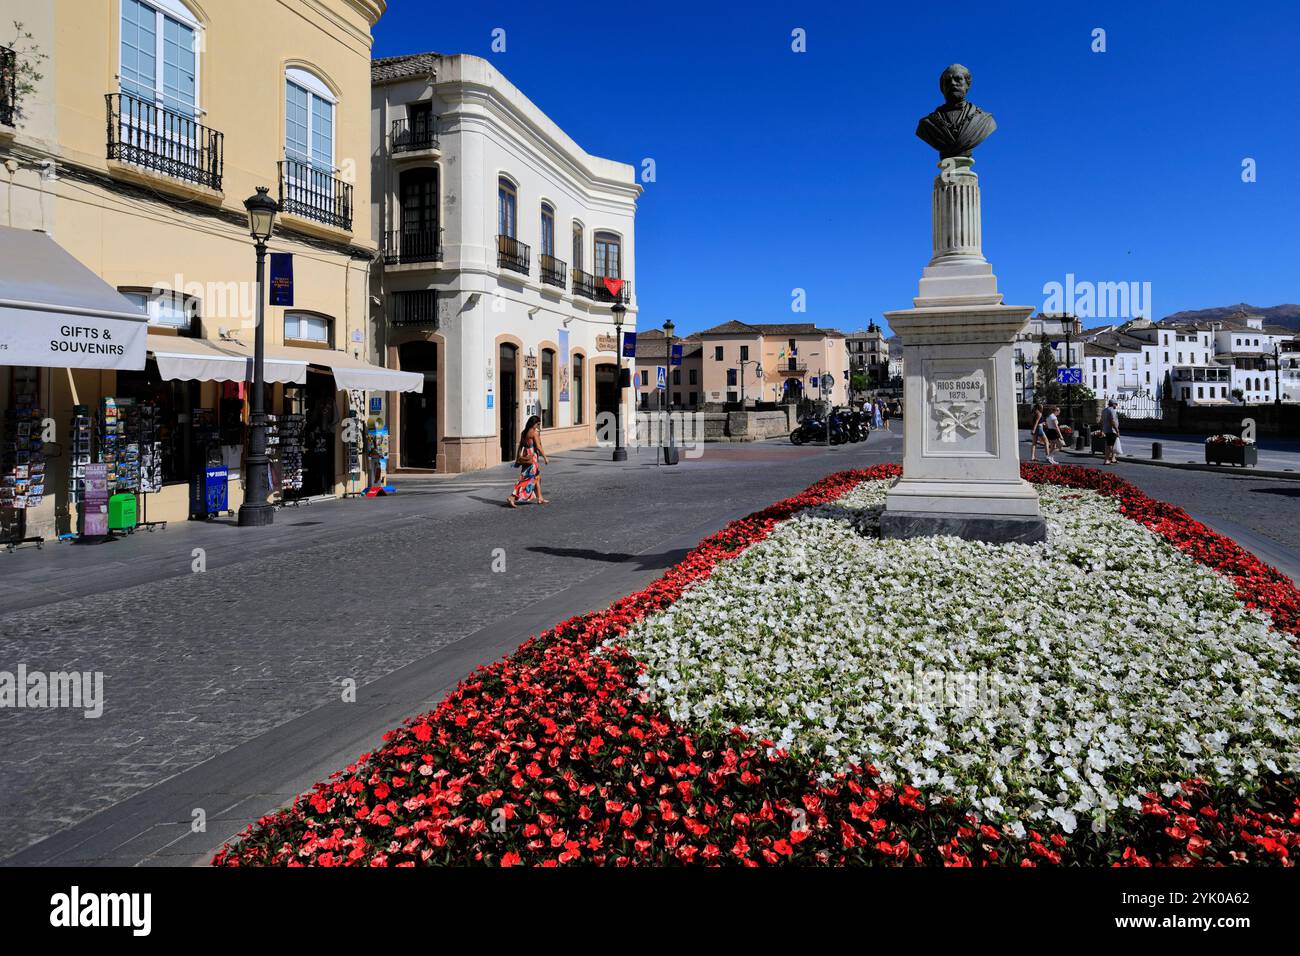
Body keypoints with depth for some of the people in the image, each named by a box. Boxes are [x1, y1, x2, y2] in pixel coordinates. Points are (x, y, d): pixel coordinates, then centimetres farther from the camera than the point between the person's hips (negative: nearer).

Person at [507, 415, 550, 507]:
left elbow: (520, 446, 13)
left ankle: (540, 498, 25)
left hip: (525, 456, 9)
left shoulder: (523, 432, 10)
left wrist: (517, 458, 17)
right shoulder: (534, 432, -13)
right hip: (531, 457, -9)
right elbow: (538, 447, -16)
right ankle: (512, 498, -11)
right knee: (528, 479, -5)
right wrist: (545, 457, -9)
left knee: (537, 477, 18)